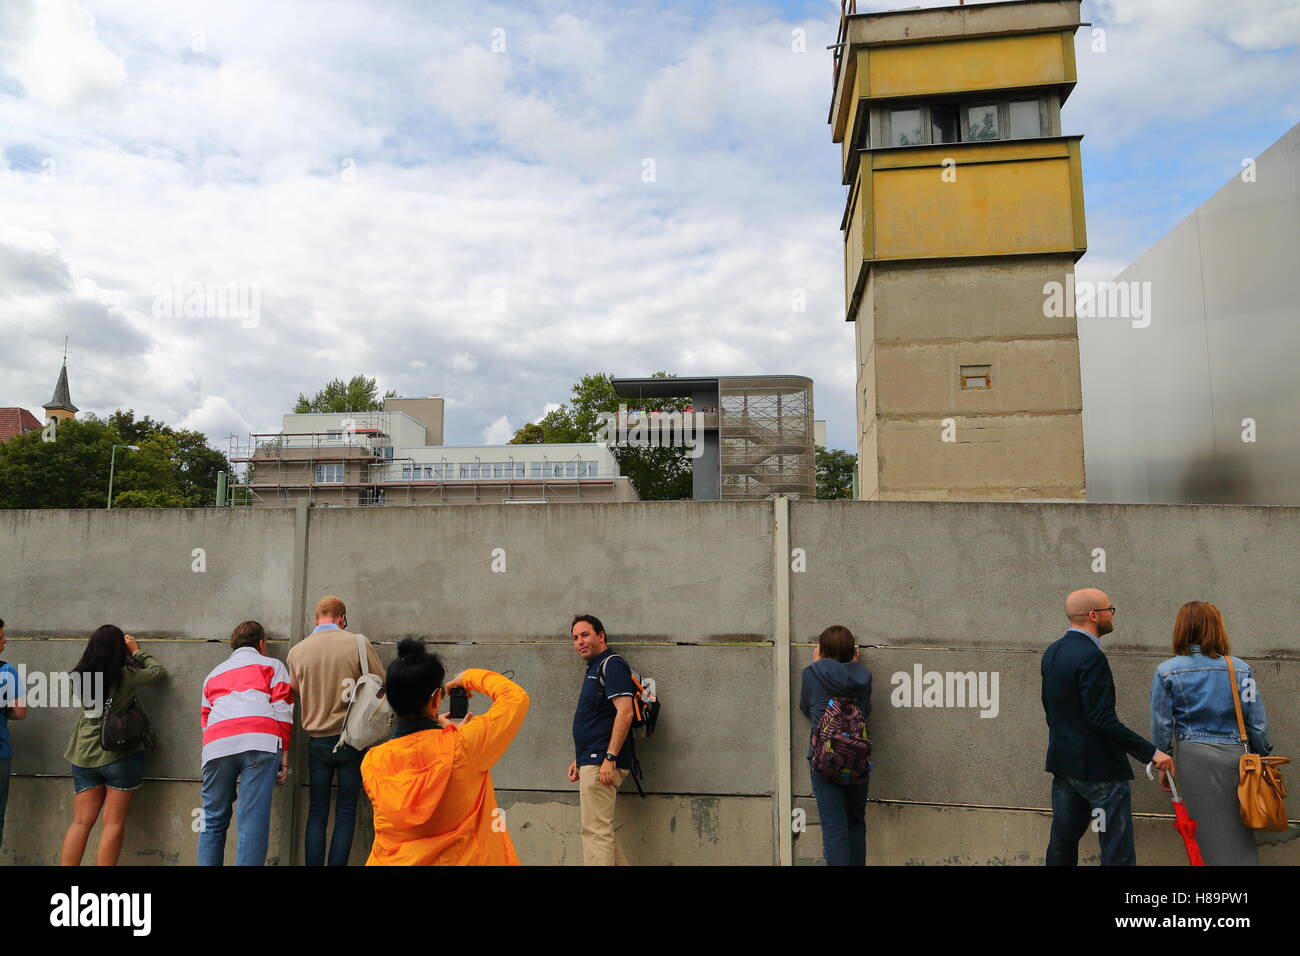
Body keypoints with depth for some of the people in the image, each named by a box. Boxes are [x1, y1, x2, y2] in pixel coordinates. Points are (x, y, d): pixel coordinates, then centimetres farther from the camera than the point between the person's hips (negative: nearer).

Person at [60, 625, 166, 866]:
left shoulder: (80, 676, -1)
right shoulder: (126, 675, -12)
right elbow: (159, 671, 5)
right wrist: (137, 651, 17)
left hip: (85, 756, 5)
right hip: (121, 756, -4)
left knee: (81, 823, 9)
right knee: (114, 823, 2)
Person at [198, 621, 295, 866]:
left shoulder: (214, 674, 34)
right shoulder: (272, 665, 21)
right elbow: (282, 710, 8)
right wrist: (283, 754, 7)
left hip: (216, 745, 4)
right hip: (260, 742, -3)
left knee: (213, 821, 13)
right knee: (253, 822, -6)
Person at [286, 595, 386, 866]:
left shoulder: (297, 651, -3)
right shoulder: (359, 644, -10)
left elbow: (296, 693, 12)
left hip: (318, 740, 2)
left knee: (317, 812, 12)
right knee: (346, 811, 7)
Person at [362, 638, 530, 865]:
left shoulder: (372, 761, -11)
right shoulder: (461, 746, -21)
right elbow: (515, 697, -11)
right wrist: (470, 677, 4)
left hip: (391, 860, 3)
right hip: (461, 859, -3)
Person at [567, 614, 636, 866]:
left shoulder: (611, 664, -10)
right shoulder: (595, 668, 20)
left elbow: (624, 713, -21)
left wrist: (610, 758, -24)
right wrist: (579, 761, 22)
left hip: (602, 763, -10)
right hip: (592, 762, 10)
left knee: (596, 830, -7)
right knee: (603, 831, 16)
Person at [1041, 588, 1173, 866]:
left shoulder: (1052, 653, 8)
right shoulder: (1091, 657, -20)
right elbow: (1103, 720, -23)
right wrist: (1151, 752, -19)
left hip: (1062, 760, 9)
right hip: (1097, 766, -9)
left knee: (1062, 844, 16)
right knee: (1118, 852, 0)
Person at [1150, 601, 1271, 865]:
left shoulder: (1166, 671, -4)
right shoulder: (1240, 669, -1)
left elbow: (1161, 725, -1)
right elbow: (1257, 723, 2)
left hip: (1194, 757, -1)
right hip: (1234, 754, 1)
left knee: (1212, 831, 10)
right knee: (1239, 832, 12)